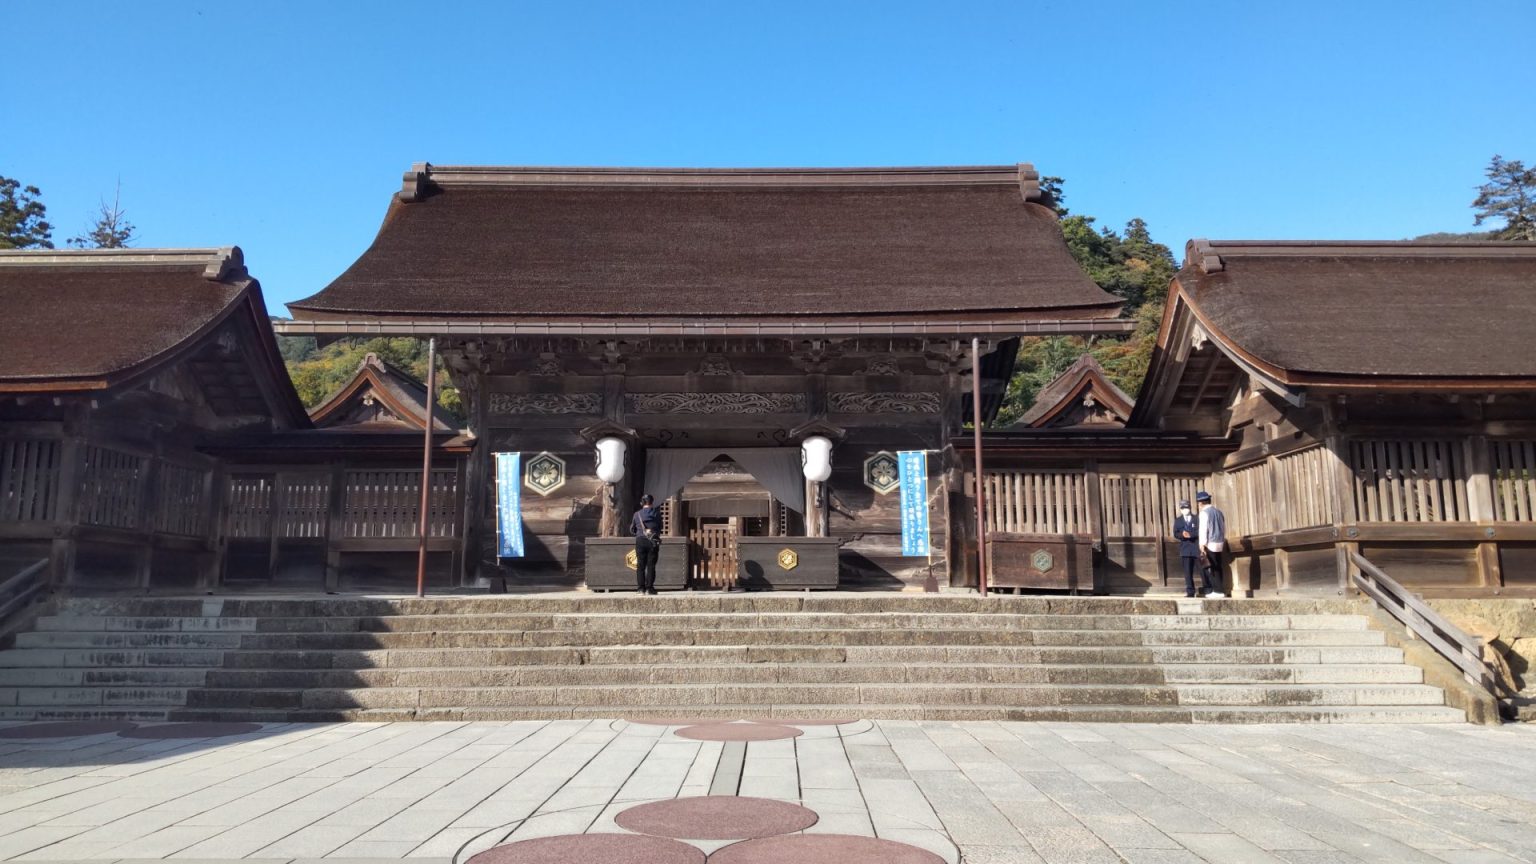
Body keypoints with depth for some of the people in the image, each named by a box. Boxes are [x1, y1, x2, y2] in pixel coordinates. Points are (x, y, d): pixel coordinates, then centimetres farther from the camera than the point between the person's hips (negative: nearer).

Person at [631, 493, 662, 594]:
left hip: (640, 541, 1)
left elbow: (632, 530, 12)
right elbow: (660, 527, 10)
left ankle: (641, 588, 4)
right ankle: (649, 588, -2)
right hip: (653, 541, -1)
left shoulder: (637, 514, 5)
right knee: (651, 565, 1)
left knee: (640, 566, 5)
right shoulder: (656, 513, 1)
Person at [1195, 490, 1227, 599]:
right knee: (1217, 568, 11)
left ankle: (1218, 591, -5)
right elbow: (1224, 528, 15)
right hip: (1220, 544, 7)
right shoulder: (1219, 511, 11)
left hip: (1210, 545, -7)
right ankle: (1218, 590, 13)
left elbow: (1203, 530, -15)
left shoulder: (1204, 513, -11)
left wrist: (1202, 545, -14)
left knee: (1209, 569, -2)